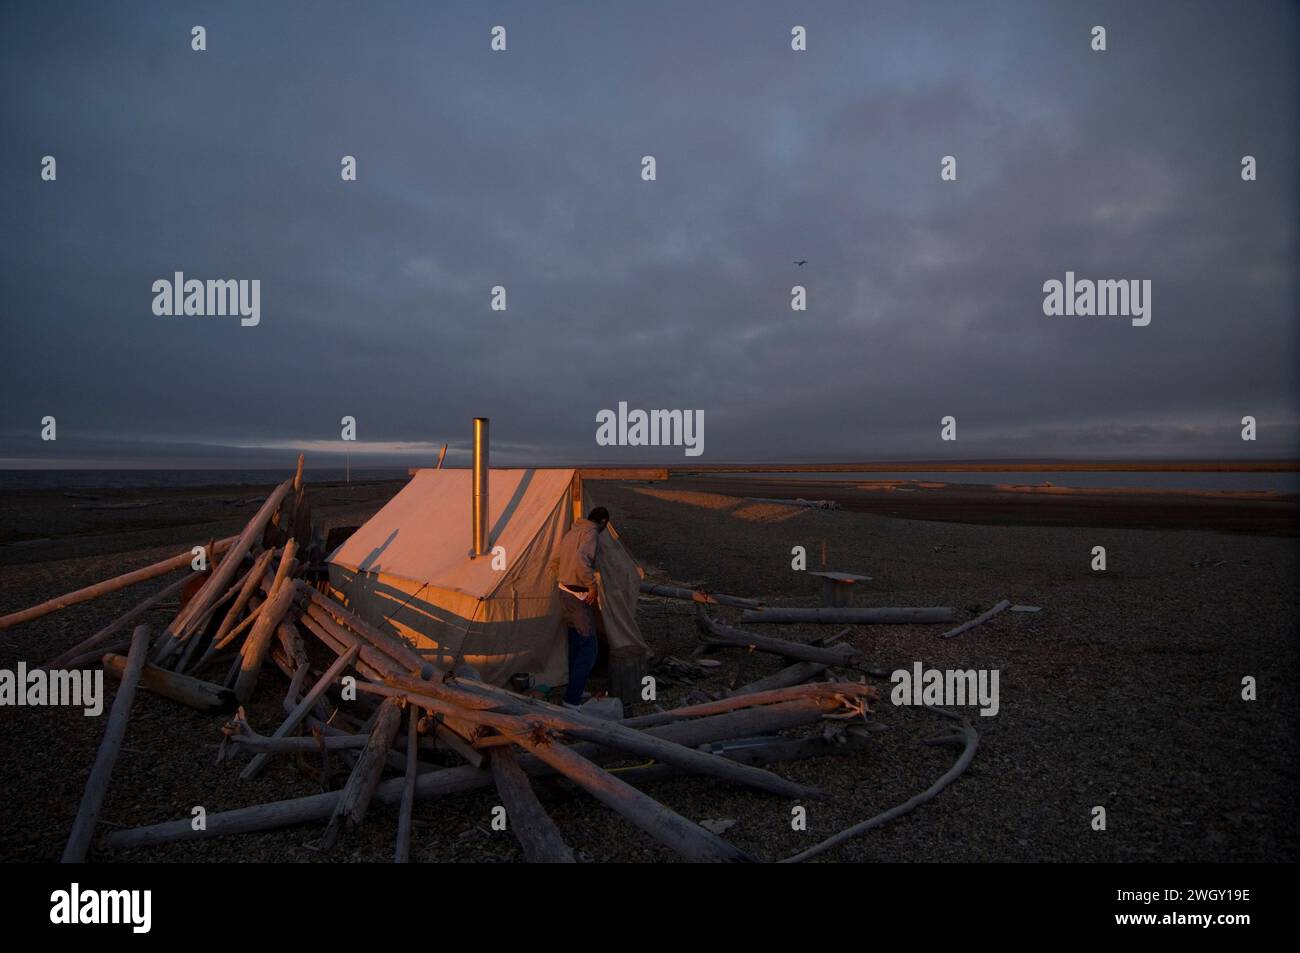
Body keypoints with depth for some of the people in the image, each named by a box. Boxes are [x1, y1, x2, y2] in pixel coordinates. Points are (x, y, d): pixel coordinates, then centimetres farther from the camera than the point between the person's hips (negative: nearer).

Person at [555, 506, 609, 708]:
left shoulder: (572, 532, 13)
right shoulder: (590, 533, -15)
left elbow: (557, 563, 20)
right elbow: (581, 559, -32)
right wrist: (592, 585, -23)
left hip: (564, 592, 9)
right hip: (579, 597, -9)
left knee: (575, 644, 19)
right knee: (588, 648, -4)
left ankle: (575, 690, 30)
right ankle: (571, 700, -4)